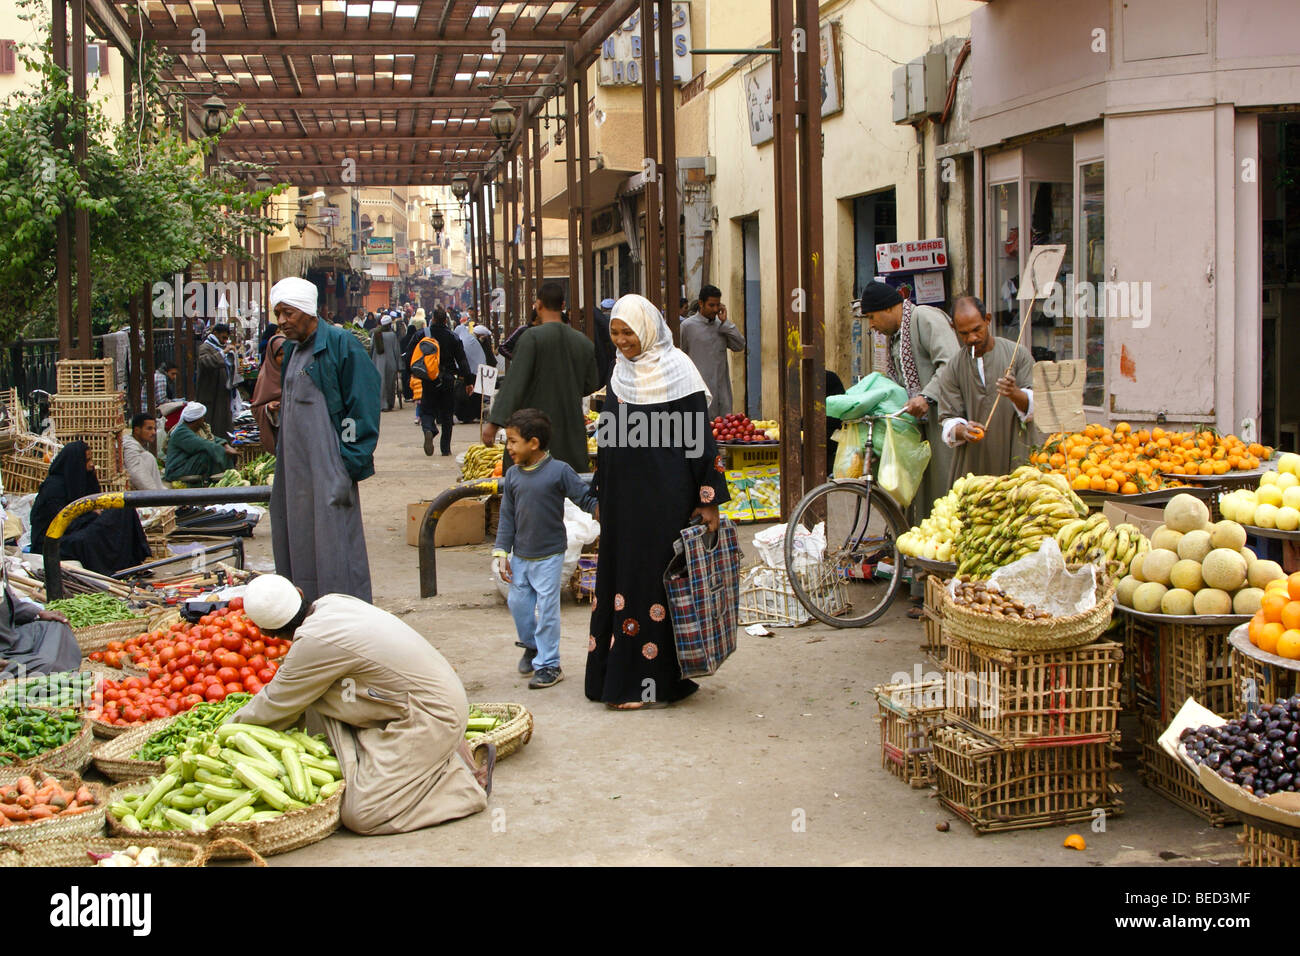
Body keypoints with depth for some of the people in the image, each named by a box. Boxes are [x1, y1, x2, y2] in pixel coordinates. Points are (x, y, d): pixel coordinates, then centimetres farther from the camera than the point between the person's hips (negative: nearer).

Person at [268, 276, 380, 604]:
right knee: (298, 545, 9)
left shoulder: (340, 343, -9)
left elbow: (361, 404, -13)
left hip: (327, 463, -8)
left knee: (333, 543, -7)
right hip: (295, 464, 8)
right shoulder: (292, 349, 15)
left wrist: (349, 466, -17)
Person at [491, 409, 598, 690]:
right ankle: (531, 645, 39)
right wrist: (501, 553, 4)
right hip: (520, 556, 5)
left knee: (547, 609, -1)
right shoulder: (513, 476, 3)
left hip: (549, 556, -5)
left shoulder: (559, 471, -11)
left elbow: (586, 498, -8)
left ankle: (548, 664, 10)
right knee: (518, 603, 12)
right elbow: (507, 517, 7)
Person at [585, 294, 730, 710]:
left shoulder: (676, 368, -7)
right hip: (624, 492, 6)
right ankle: (618, 673, 15)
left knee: (658, 578, -3)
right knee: (620, 576, 7)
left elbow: (700, 435, -9)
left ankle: (655, 681, 3)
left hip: (666, 494, -6)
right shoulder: (621, 372, 11)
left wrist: (709, 500, -12)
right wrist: (602, 496, 18)